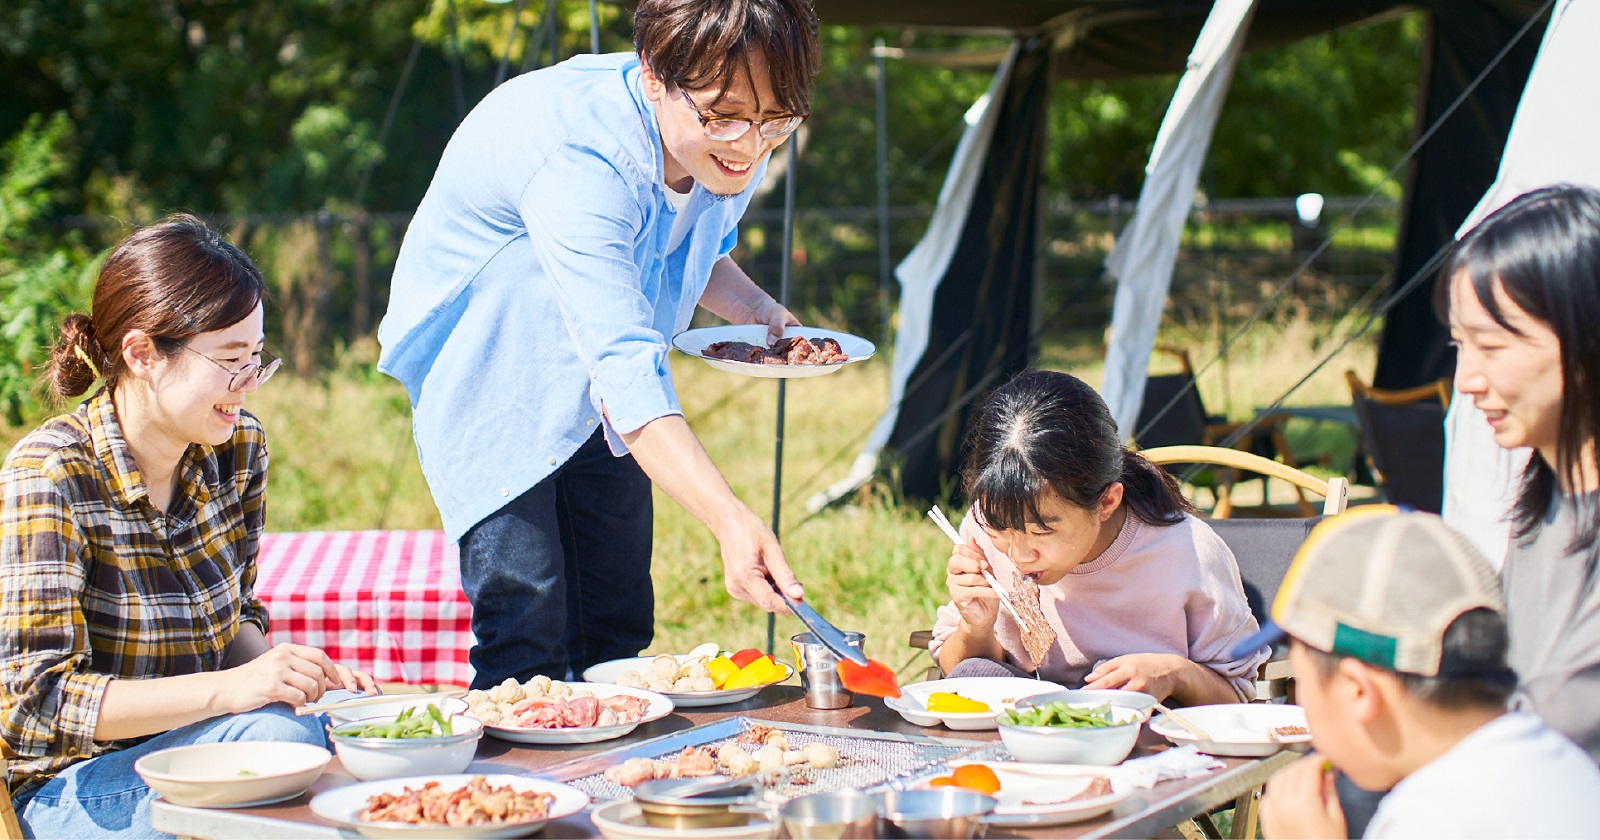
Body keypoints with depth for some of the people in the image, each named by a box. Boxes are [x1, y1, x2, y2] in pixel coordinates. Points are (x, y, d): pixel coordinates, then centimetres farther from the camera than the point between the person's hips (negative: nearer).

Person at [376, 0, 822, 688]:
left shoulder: (731, 145, -14)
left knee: (619, 625, 7)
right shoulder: (578, 159, -39)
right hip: (488, 381, -7)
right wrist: (729, 520, -59)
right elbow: (625, 370, -49)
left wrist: (757, 310, -10)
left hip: (597, 396, 7)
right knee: (527, 637, -16)